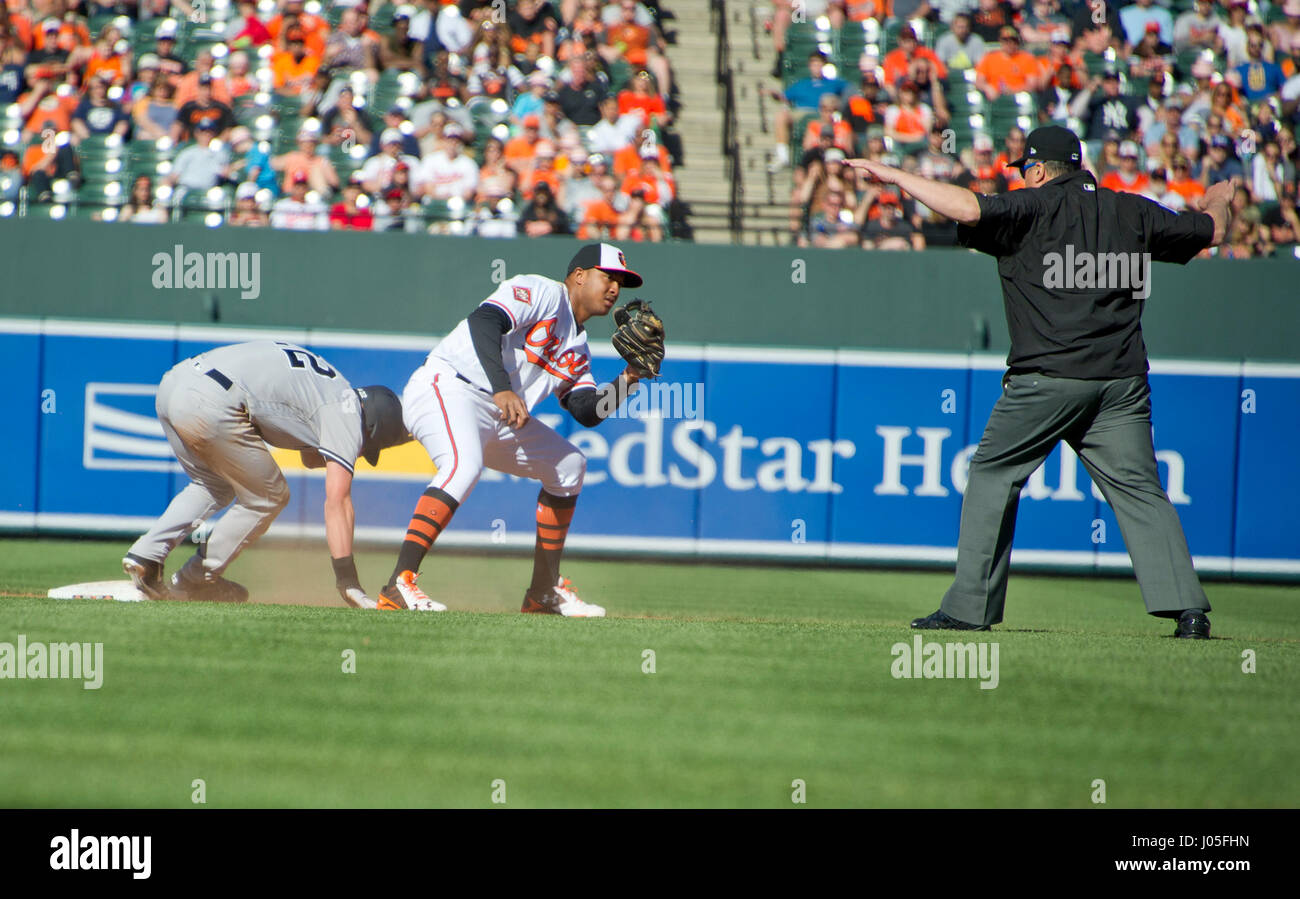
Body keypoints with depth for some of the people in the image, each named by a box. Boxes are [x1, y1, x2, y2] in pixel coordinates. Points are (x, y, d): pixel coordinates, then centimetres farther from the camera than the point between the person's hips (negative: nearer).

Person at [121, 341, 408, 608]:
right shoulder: (345, 411, 2)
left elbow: (311, 458, 36)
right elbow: (336, 500, -6)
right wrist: (347, 580, -9)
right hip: (211, 405, -9)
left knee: (215, 488, 29)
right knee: (268, 497, 11)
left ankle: (145, 556, 12)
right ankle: (193, 582, 15)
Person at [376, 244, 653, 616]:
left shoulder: (577, 350, 20)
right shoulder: (543, 293, -8)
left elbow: (587, 412, 13)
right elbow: (483, 321, -24)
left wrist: (627, 381, -2)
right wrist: (503, 389, -35)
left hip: (498, 417, 10)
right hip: (444, 389, -10)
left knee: (569, 465, 18)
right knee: (464, 465, -36)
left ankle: (544, 591, 21)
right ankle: (400, 584, -40)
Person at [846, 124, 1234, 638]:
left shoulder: (1034, 207, -1)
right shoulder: (1133, 213, 14)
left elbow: (970, 209, -17)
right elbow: (1212, 232, 25)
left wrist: (895, 177, -9)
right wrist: (1218, 203, 49)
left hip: (1047, 378, -4)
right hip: (1123, 380, 4)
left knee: (993, 477, 8)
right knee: (1139, 490, 4)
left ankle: (970, 607, 5)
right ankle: (1186, 608, -10)